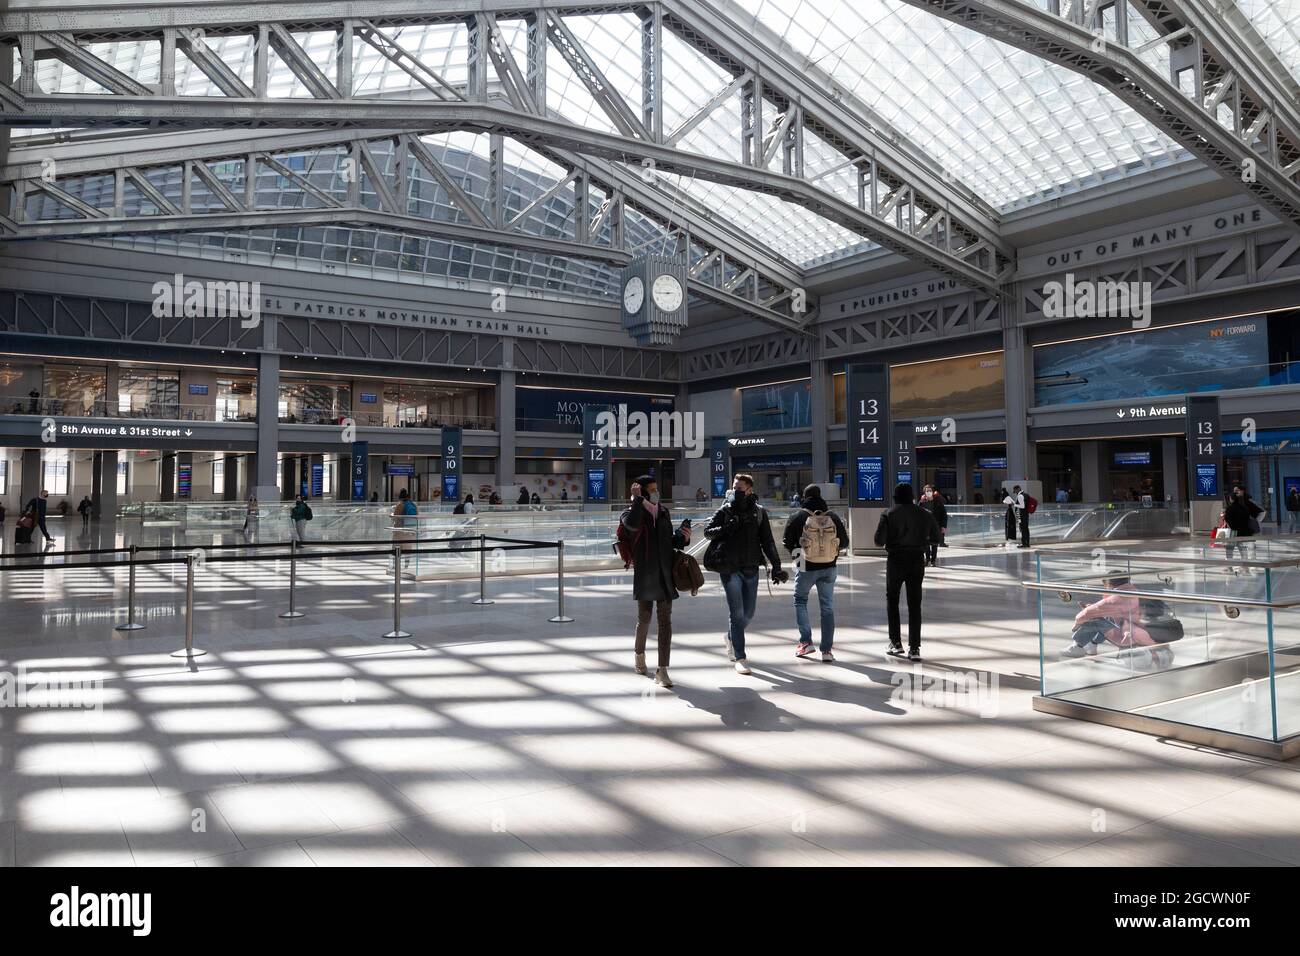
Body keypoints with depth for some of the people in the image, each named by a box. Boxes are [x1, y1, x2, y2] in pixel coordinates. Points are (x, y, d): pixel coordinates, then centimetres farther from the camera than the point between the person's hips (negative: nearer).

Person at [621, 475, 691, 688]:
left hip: (665, 574, 4)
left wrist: (682, 537, 4)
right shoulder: (631, 512, -3)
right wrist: (638, 499, -19)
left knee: (665, 620, -2)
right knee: (644, 618, 6)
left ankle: (662, 670, 0)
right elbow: (632, 523, -29)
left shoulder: (663, 512, 13)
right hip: (644, 574, -4)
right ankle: (639, 653, 35)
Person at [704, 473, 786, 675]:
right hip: (730, 569, -3)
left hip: (751, 570, 3)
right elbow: (707, 531, 0)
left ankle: (731, 637, 41)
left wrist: (776, 566, 1)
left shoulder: (759, 512, 5)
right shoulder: (725, 511, 0)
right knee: (737, 613, -5)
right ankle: (740, 658, 1)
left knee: (748, 614, 12)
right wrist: (724, 529, -19)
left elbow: (767, 542, 7)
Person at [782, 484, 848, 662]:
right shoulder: (833, 517, -2)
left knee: (800, 600, 18)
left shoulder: (798, 517, -9)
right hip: (829, 568, 2)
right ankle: (826, 650, 9)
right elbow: (844, 542, 4)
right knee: (827, 607, 9)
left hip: (806, 568, -2)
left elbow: (787, 542, -4)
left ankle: (805, 642, 7)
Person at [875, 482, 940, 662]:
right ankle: (914, 648, 3)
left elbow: (879, 540, -13)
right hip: (917, 561, 2)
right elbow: (935, 539, 7)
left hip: (896, 561, -2)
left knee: (892, 601, 15)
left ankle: (896, 642, 15)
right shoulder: (925, 514, 2)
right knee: (914, 605, 6)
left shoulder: (889, 514, -8)